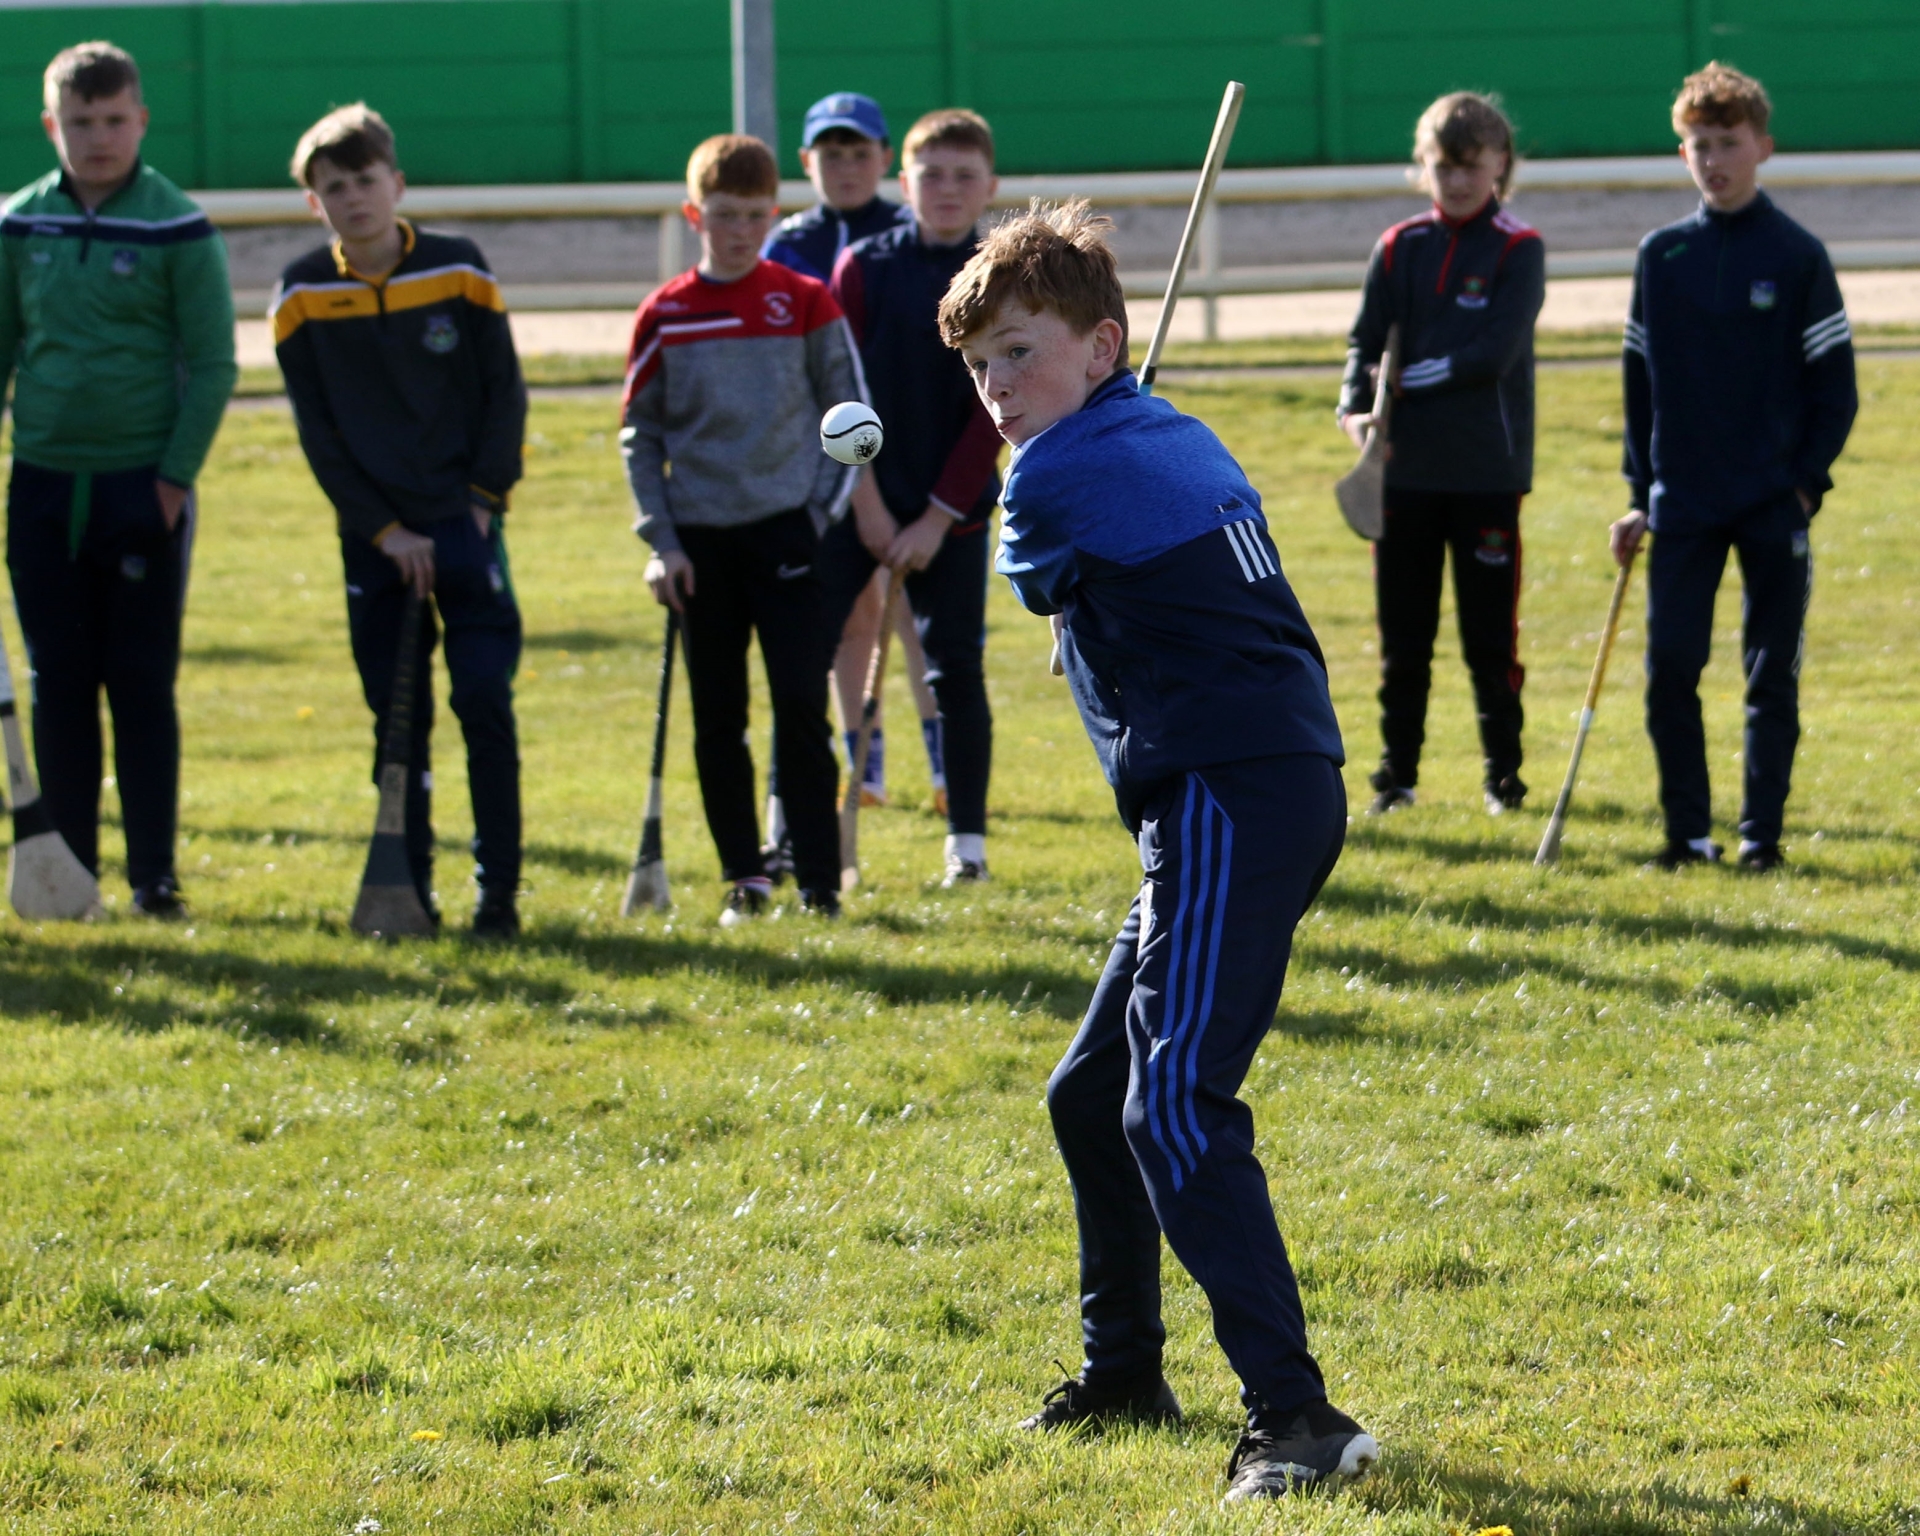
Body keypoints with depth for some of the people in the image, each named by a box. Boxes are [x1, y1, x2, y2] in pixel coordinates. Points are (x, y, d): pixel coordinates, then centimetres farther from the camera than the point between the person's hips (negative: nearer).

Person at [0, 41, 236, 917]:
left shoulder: (177, 229, -5)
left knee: (143, 687, 0)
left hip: (144, 487, -3)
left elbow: (213, 366, -4)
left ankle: (153, 876, 5)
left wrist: (176, 478, -10)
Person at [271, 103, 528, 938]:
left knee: (485, 703, -7)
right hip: (375, 538, 1)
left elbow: (505, 392, 3)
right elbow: (317, 430, 0)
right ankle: (407, 892, 10)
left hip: (466, 523, -1)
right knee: (396, 718, 2)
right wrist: (386, 531, -6)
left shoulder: (459, 272, -1)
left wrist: (484, 500, -6)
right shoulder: (302, 296, -1)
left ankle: (498, 890, -1)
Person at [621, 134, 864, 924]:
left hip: (785, 530, -2)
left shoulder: (806, 303, 0)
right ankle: (744, 878, 14)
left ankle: (820, 881, -3)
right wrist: (660, 540, -2)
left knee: (802, 706, -7)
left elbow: (850, 415, 5)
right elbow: (639, 434, 6)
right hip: (702, 536, 2)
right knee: (717, 718, 5)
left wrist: (822, 509, -6)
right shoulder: (664, 316, 2)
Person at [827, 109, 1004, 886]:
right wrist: (867, 503, -8)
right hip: (856, 500, 0)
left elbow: (993, 413, -3)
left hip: (952, 508, 0)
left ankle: (967, 838, 13)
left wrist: (938, 515, -9)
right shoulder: (863, 267, 0)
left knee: (957, 668, 3)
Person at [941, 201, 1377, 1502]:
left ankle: (1297, 1416, -26)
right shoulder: (1185, 442, 17)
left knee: (1176, 1115, -18)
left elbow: (1041, 577, 13)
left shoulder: (1057, 477, -8)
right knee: (1094, 1096, 21)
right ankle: (1124, 1371, 33)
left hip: (1232, 804, -10)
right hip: (1280, 792, 10)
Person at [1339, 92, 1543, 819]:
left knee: (1491, 636, 2)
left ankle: (1503, 773, 13)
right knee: (1402, 636, 7)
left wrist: (1410, 380, -14)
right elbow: (1366, 340, 3)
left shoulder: (1518, 252, -2)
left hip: (1487, 471, -3)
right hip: (1404, 468, 3)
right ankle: (1397, 772, 15)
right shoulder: (1399, 249, 9)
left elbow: (1494, 354, -12)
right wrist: (1357, 408, -15)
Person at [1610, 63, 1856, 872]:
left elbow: (1835, 387, 0)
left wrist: (1806, 481, -9)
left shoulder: (1797, 256, -2)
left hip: (1774, 505, -2)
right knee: (1669, 669, -3)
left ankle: (1761, 833, 9)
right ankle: (1687, 829, 7)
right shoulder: (1661, 256, 6)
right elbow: (1640, 378, 11)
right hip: (1683, 503, 2)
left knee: (1772, 676, 2)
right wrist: (1641, 493, 6)